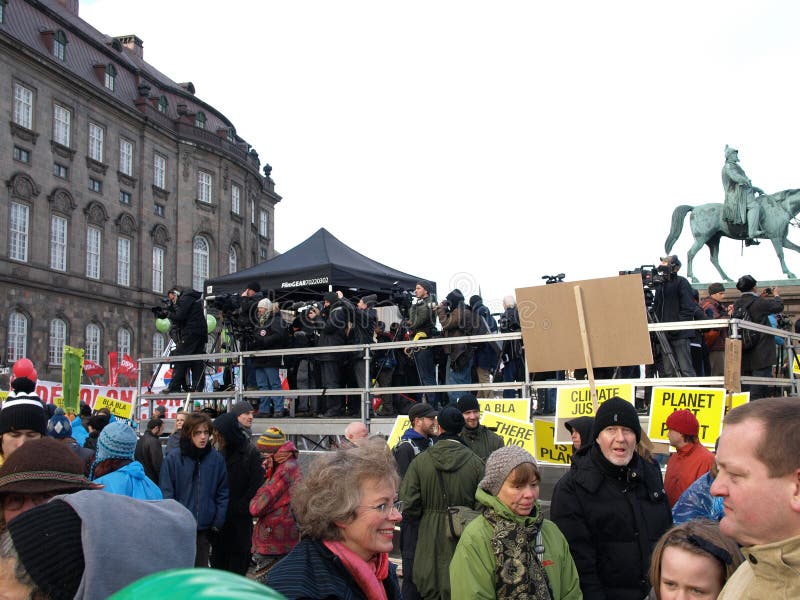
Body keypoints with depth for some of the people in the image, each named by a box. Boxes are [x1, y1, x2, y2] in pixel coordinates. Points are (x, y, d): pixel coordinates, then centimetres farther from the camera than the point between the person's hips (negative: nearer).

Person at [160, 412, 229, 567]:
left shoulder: (217, 459, 0)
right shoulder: (173, 459, -7)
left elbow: (223, 494, 5)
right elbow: (166, 494, -5)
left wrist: (218, 523, 0)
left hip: (204, 528, 2)